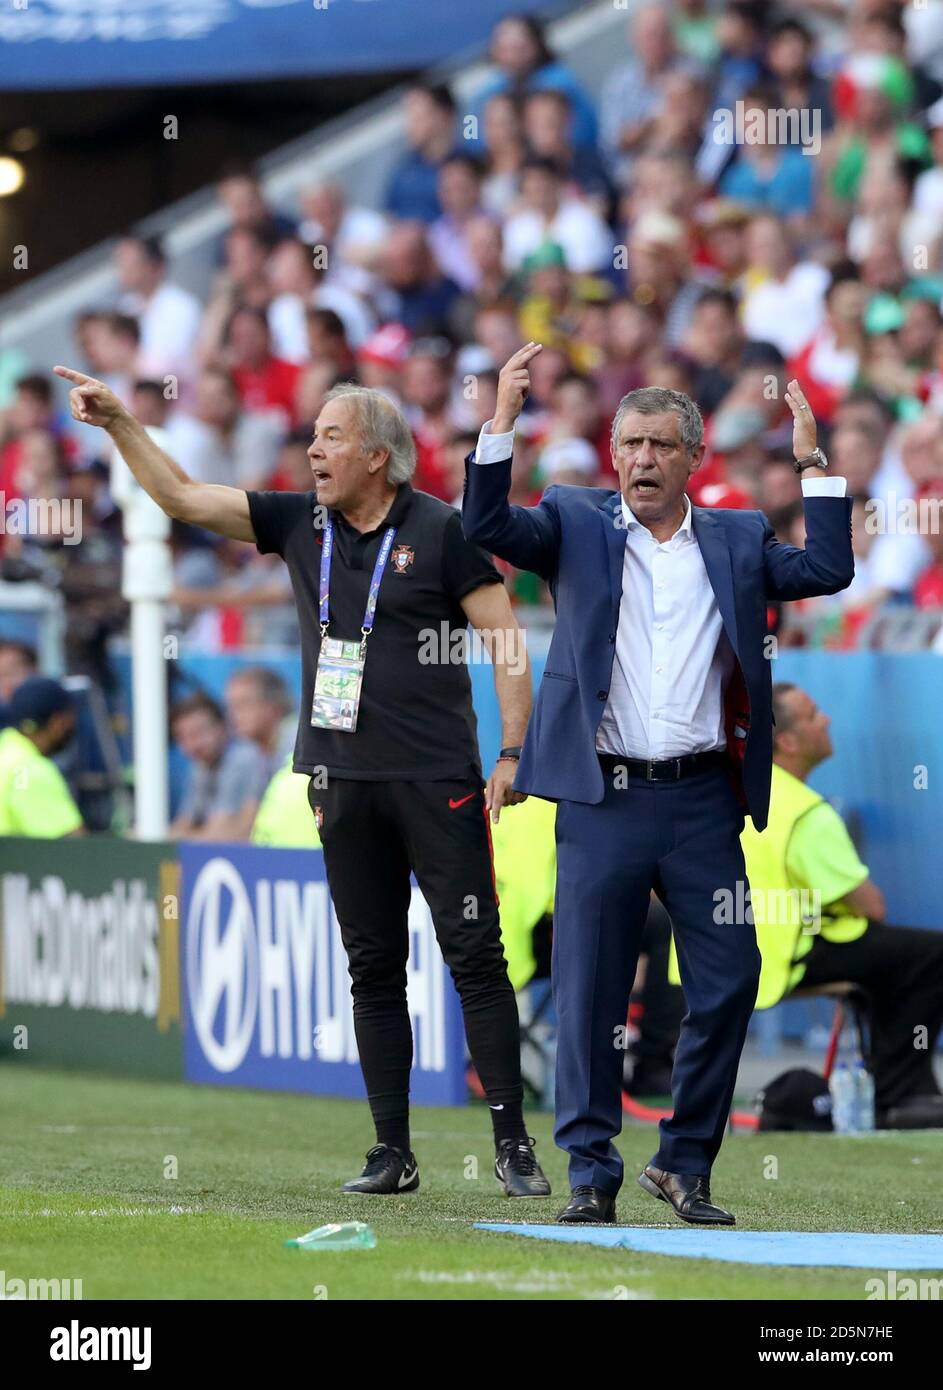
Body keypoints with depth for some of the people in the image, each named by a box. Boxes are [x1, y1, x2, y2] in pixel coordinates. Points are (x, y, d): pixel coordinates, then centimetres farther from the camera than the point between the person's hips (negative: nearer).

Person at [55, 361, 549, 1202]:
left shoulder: (440, 533, -5)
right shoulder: (300, 524, 10)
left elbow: (505, 640, -5)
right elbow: (181, 497, 13)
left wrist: (515, 753, -11)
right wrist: (118, 421, 4)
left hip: (437, 782, -5)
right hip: (344, 784, 5)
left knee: (475, 956, -6)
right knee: (374, 968, 6)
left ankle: (513, 1144, -4)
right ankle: (392, 1153, 10)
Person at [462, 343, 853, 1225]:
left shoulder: (737, 542, 13)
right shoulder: (575, 526, 8)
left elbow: (828, 571, 2)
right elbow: (486, 524, -6)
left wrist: (815, 464, -2)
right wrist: (502, 420, -16)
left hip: (702, 799, 2)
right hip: (603, 798, -2)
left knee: (728, 983, 0)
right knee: (591, 994, 0)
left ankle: (685, 1165, 14)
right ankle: (591, 1175, 7)